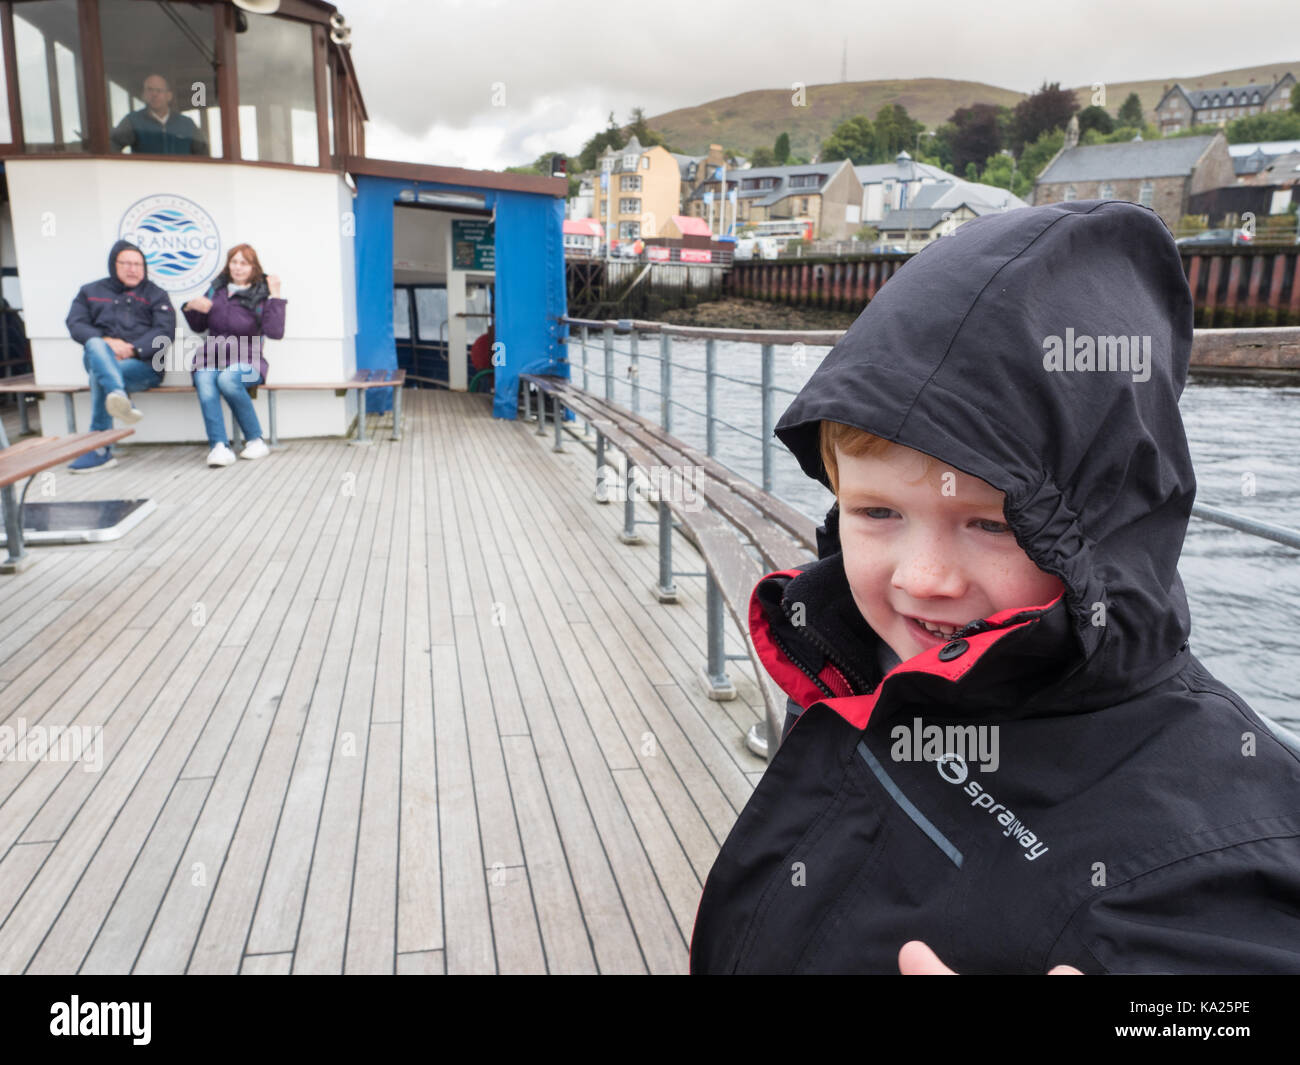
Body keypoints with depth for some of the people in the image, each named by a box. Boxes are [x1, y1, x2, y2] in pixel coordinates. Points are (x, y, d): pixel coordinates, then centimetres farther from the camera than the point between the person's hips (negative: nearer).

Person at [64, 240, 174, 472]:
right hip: (99, 358, 2)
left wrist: (133, 348, -18)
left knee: (100, 376, -33)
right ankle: (120, 398, -60)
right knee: (95, 345, -35)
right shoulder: (91, 292, 21)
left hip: (144, 364, -2)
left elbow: (165, 331, -1)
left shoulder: (156, 295, 16)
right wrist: (106, 342, -15)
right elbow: (75, 324, 6)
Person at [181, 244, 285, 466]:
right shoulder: (216, 289, 17)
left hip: (245, 362, -3)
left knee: (227, 379, -37)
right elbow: (199, 327, 24)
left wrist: (275, 296, -12)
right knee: (204, 382, -31)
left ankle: (256, 440, -23)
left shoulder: (262, 295, 5)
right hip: (210, 358, 3)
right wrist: (191, 308, 5)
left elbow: (275, 332, -13)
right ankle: (219, 447, -42)